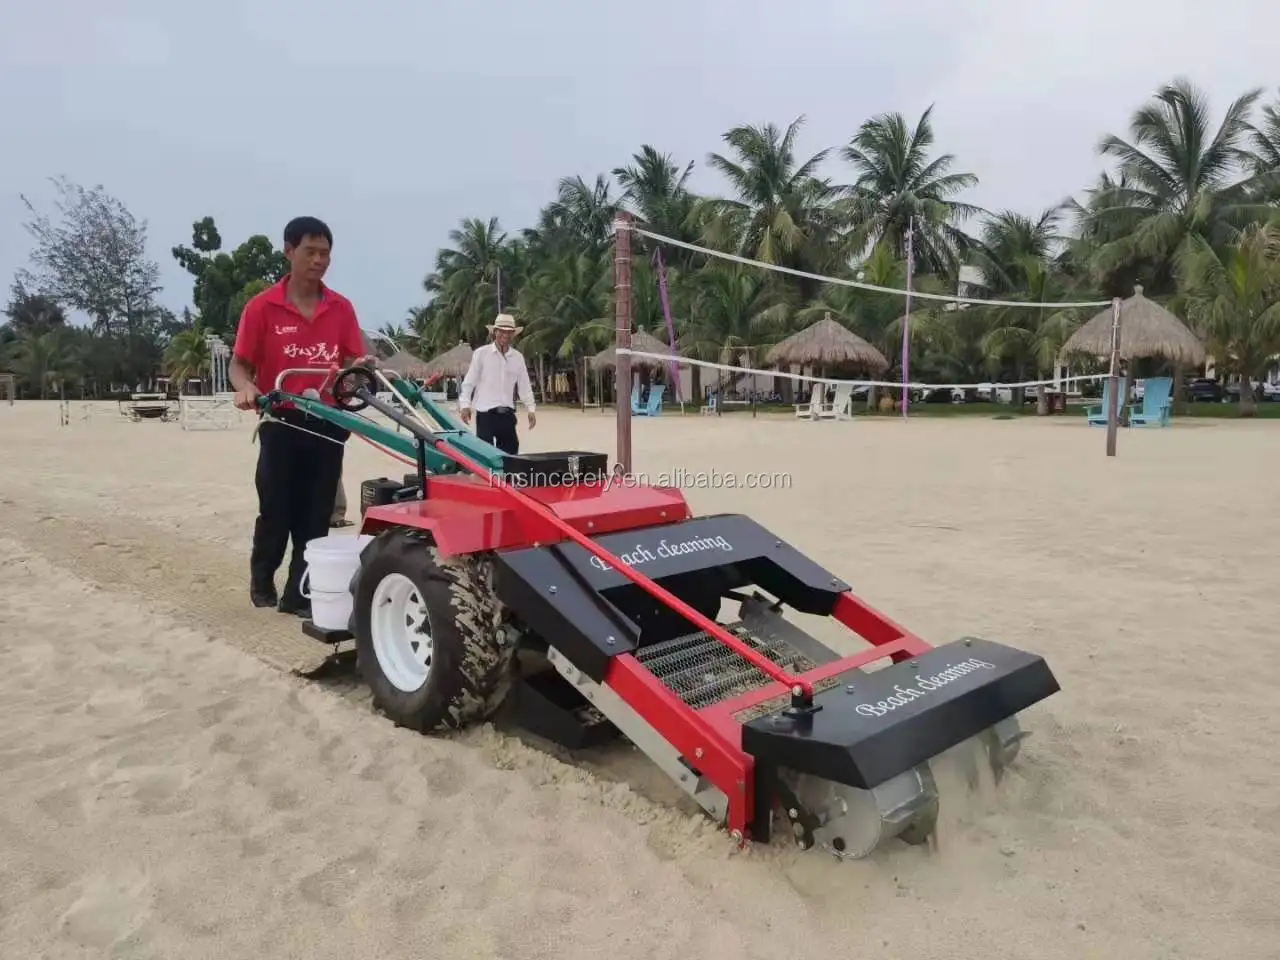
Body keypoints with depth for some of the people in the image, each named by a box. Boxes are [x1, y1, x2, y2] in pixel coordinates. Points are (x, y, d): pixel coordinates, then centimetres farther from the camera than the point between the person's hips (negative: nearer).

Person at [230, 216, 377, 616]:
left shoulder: (342, 308, 6)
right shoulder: (262, 307, -2)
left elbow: (353, 362, 8)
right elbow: (239, 364, 0)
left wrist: (363, 366, -14)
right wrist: (245, 388, -20)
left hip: (328, 423, 3)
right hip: (282, 422, -2)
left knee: (316, 513, 4)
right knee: (276, 509, 6)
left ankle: (300, 593, 13)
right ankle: (261, 580, 30)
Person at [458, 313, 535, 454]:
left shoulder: (518, 357, 8)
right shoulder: (481, 353, -3)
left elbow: (524, 385, 11)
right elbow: (469, 381, -2)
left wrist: (530, 408, 5)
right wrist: (465, 405, -10)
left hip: (507, 413, 4)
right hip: (485, 413, -4)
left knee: (511, 450, 8)